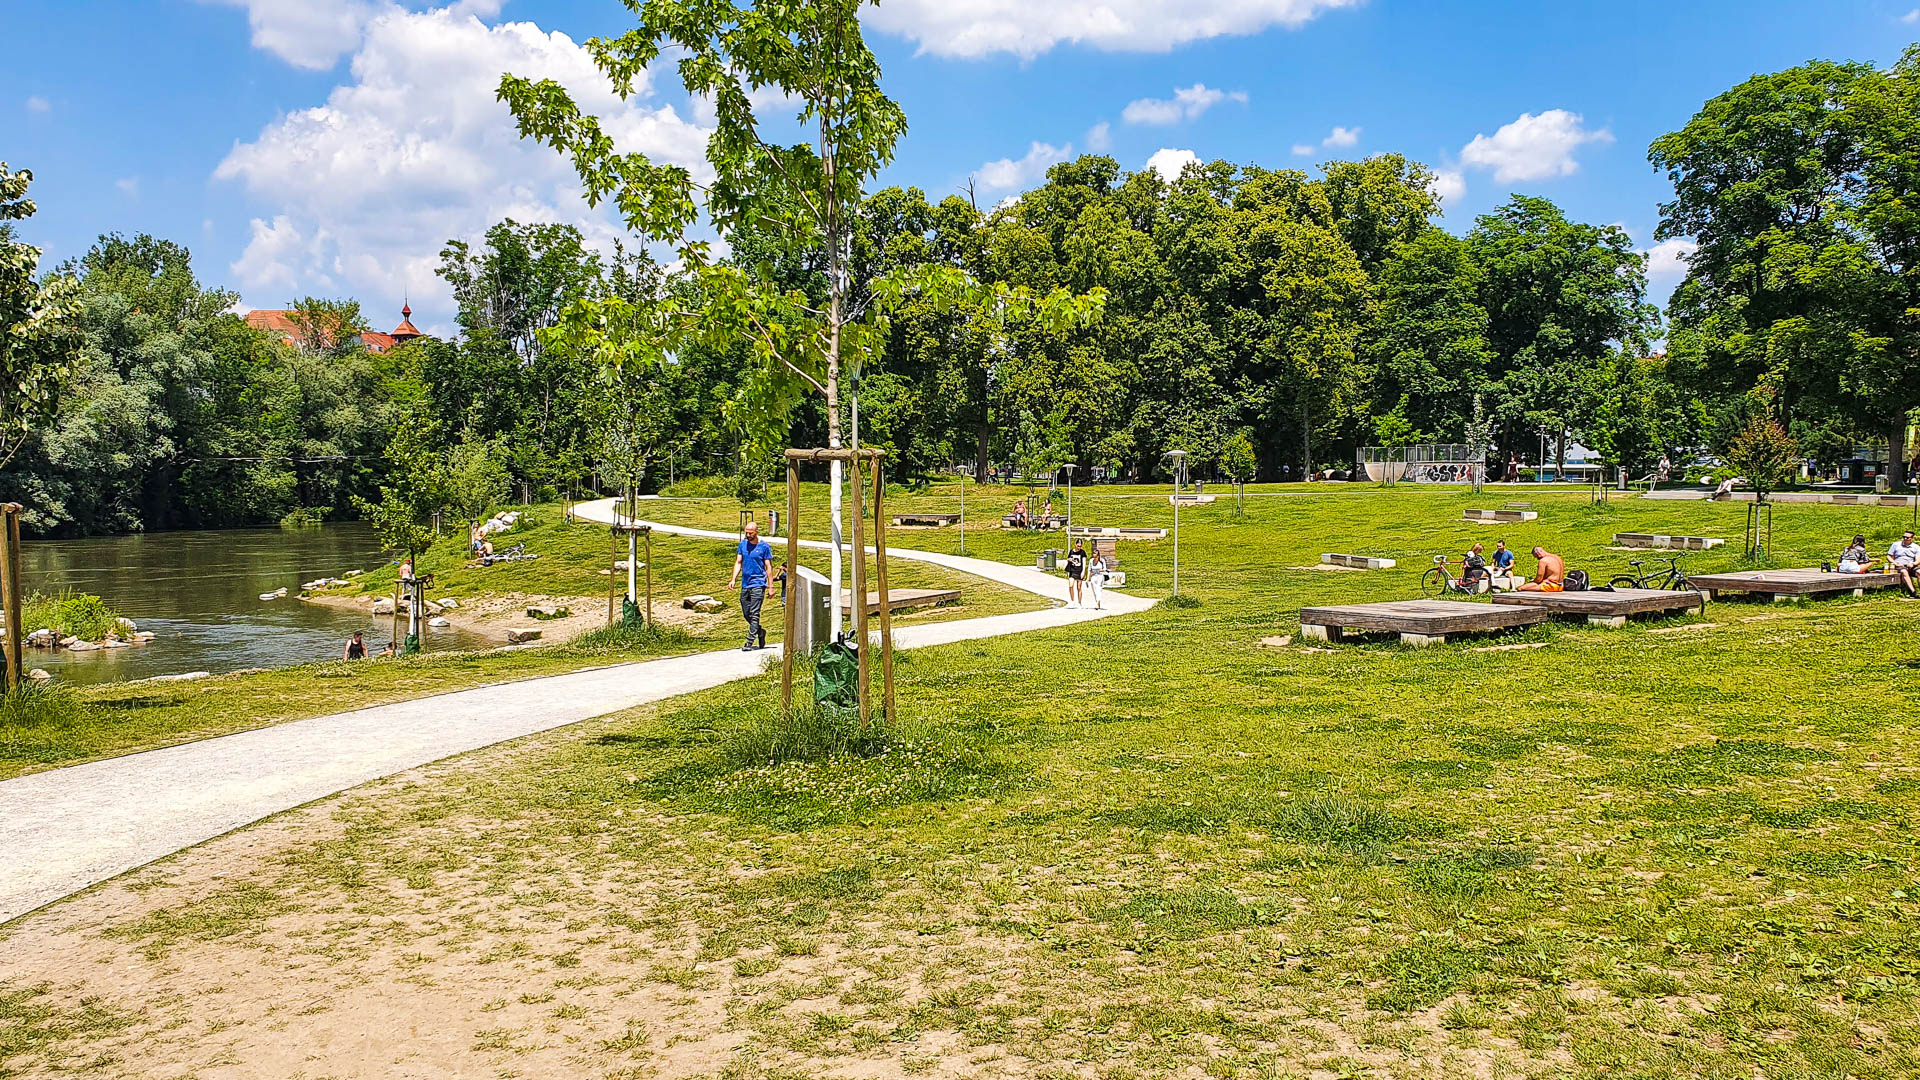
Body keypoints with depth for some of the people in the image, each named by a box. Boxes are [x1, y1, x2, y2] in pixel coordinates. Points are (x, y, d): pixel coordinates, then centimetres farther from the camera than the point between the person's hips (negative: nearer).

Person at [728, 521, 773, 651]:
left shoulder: (765, 546, -4)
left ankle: (750, 643, -11)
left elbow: (768, 567, -2)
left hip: (758, 583, -5)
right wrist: (733, 579, 0)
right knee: (746, 614, 10)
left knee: (754, 614, -9)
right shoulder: (743, 544, 9)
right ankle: (760, 633, 32)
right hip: (745, 584, 5)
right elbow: (738, 562, 12)